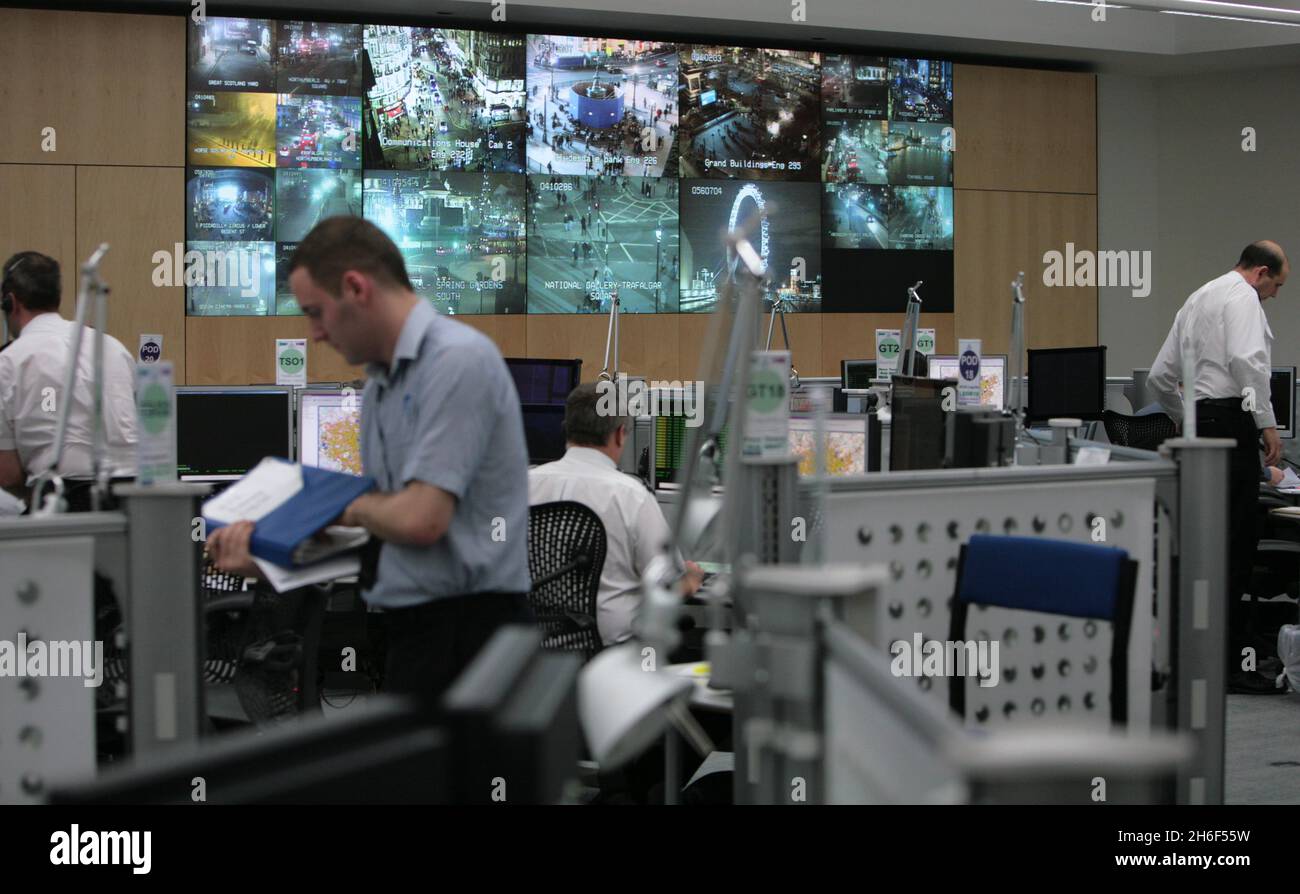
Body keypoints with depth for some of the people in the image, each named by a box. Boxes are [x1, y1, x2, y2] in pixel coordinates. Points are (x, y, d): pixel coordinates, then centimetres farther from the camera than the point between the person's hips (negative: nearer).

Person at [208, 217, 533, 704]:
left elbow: (419, 519, -22)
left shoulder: (458, 361, -15)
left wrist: (349, 504, -1)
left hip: (465, 634, -10)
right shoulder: (381, 384, 15)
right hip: (416, 628, 10)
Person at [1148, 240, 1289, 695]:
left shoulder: (1196, 300, 23)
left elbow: (1159, 377, 26)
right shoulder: (1242, 297, -5)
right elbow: (1247, 360, -22)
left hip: (1199, 424, 9)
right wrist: (1266, 422, -19)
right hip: (1230, 420, -9)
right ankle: (1227, 666, -9)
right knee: (1235, 546, -9)